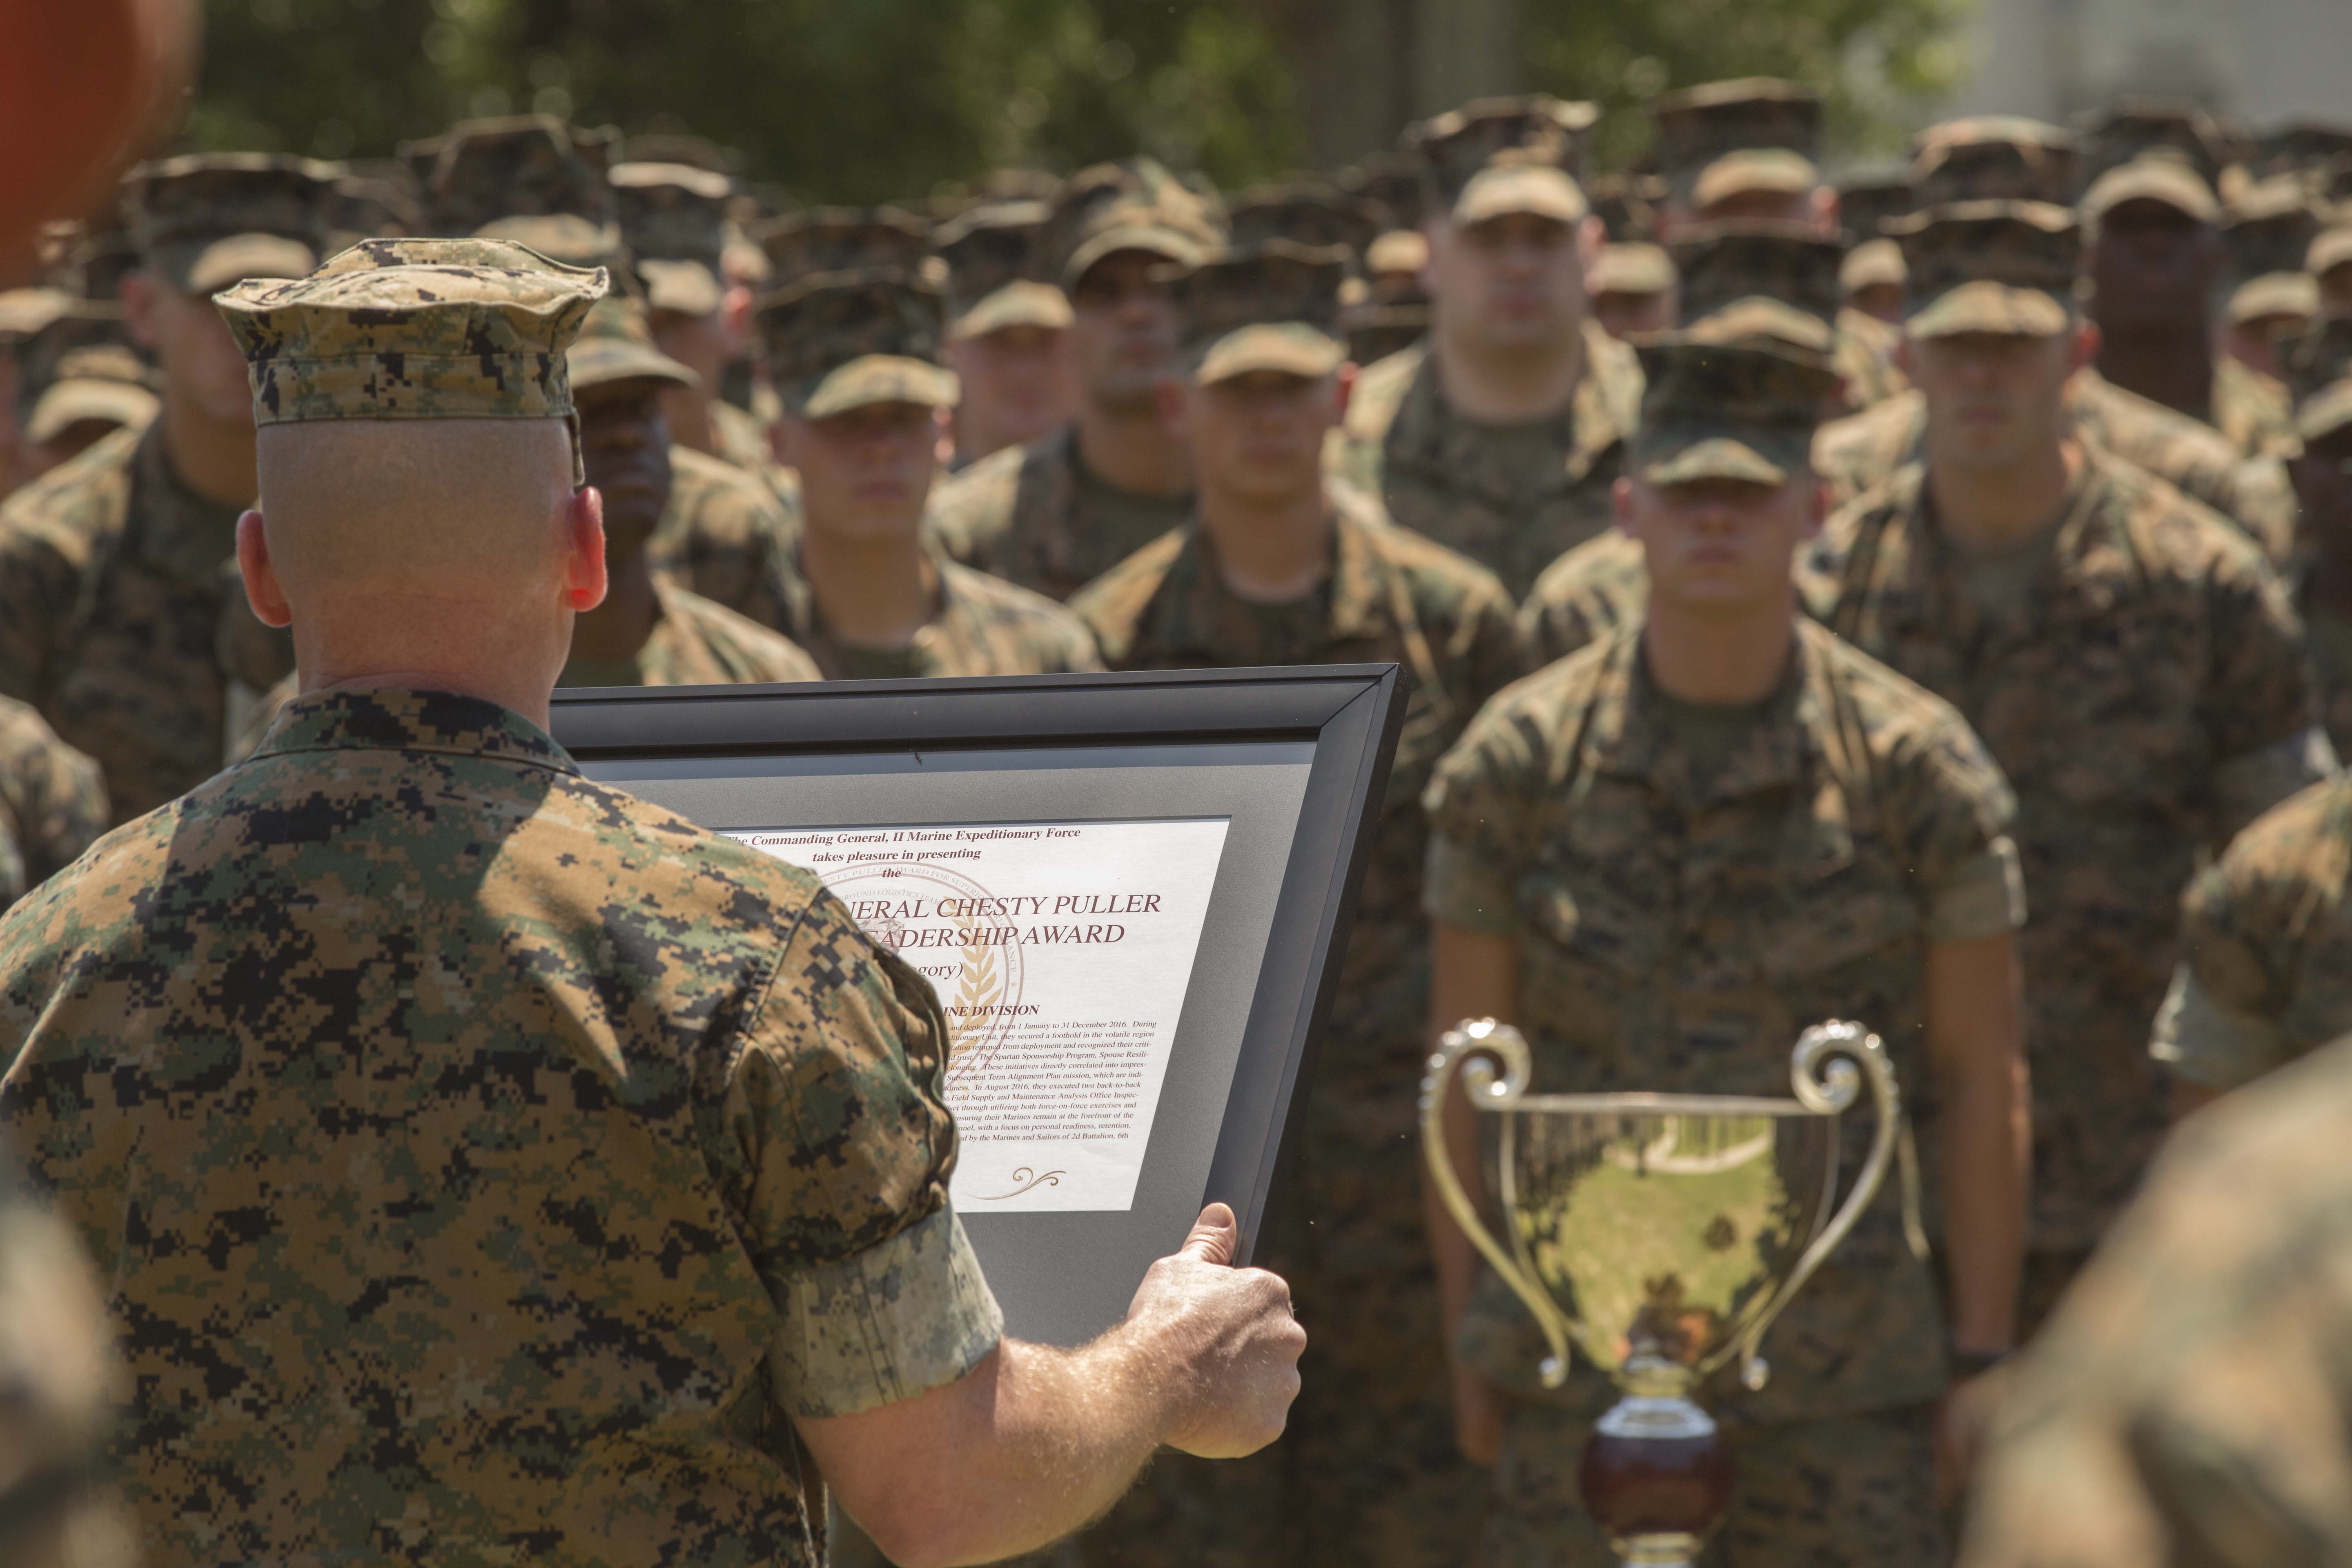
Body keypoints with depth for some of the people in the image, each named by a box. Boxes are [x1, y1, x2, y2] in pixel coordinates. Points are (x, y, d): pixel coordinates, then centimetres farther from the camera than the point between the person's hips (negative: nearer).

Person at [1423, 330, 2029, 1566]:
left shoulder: (1916, 763, -3)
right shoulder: (1518, 759, 0)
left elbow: (1982, 1078, 2)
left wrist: (1980, 1357, -1)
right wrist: (1465, 1346, 4)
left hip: (1844, 1361, -1)